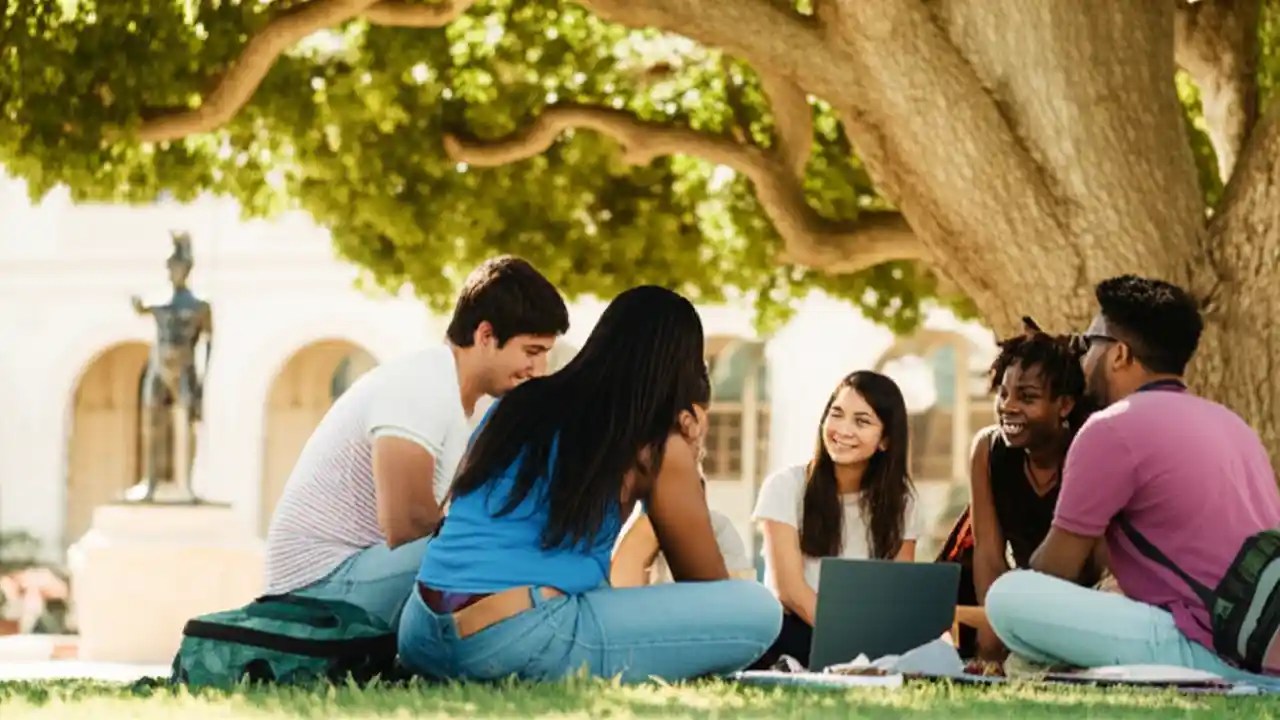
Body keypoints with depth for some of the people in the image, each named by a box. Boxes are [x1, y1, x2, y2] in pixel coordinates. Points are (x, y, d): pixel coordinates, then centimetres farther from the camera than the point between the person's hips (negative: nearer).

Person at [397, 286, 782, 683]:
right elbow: (709, 587, 14)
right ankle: (578, 677, -11)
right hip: (515, 641, -8)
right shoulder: (659, 448, 3)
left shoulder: (519, 404, 19)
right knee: (758, 609, -5)